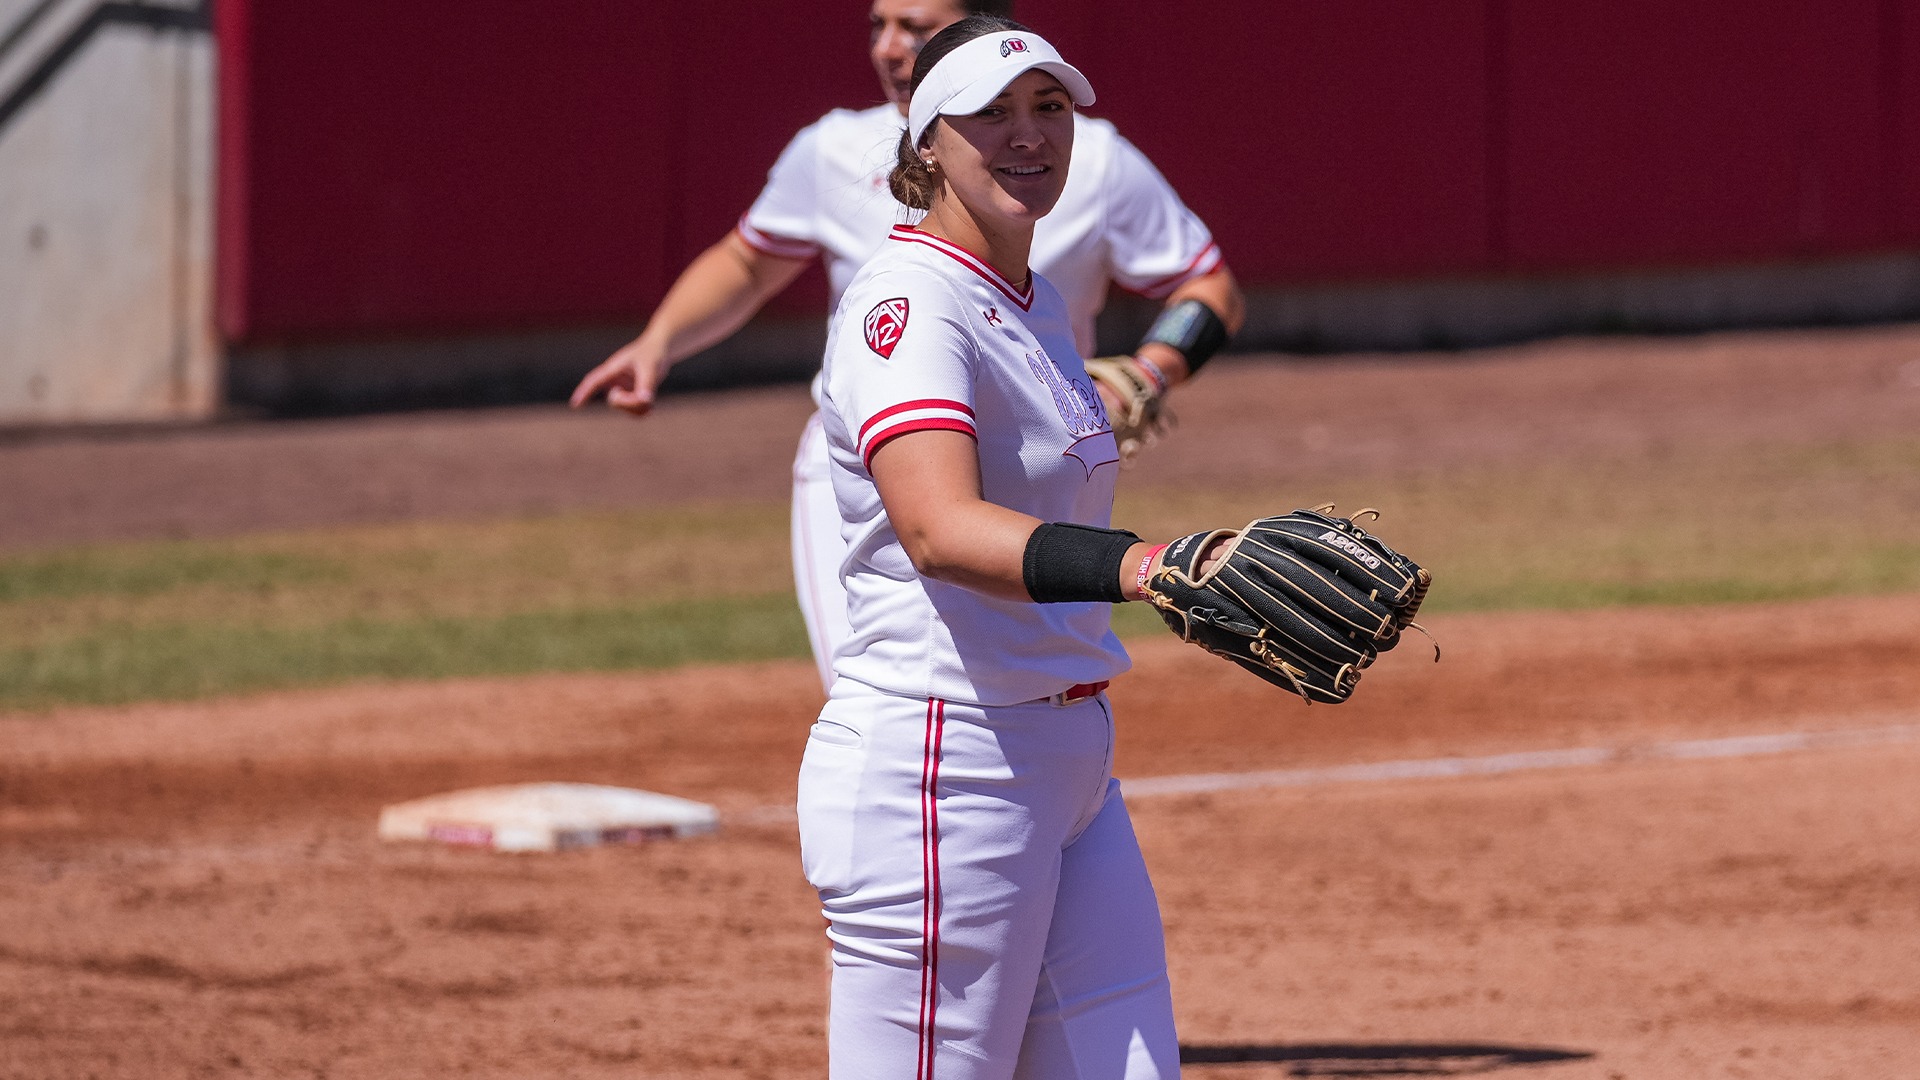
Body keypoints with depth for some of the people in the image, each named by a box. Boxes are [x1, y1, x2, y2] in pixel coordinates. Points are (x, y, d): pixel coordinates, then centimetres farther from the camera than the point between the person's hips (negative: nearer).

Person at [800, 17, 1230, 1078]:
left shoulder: (1039, 304, 14)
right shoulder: (908, 303, -15)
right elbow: (942, 530, -34)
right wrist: (1139, 564, -49)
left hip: (1069, 769, 9)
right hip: (937, 767, -9)